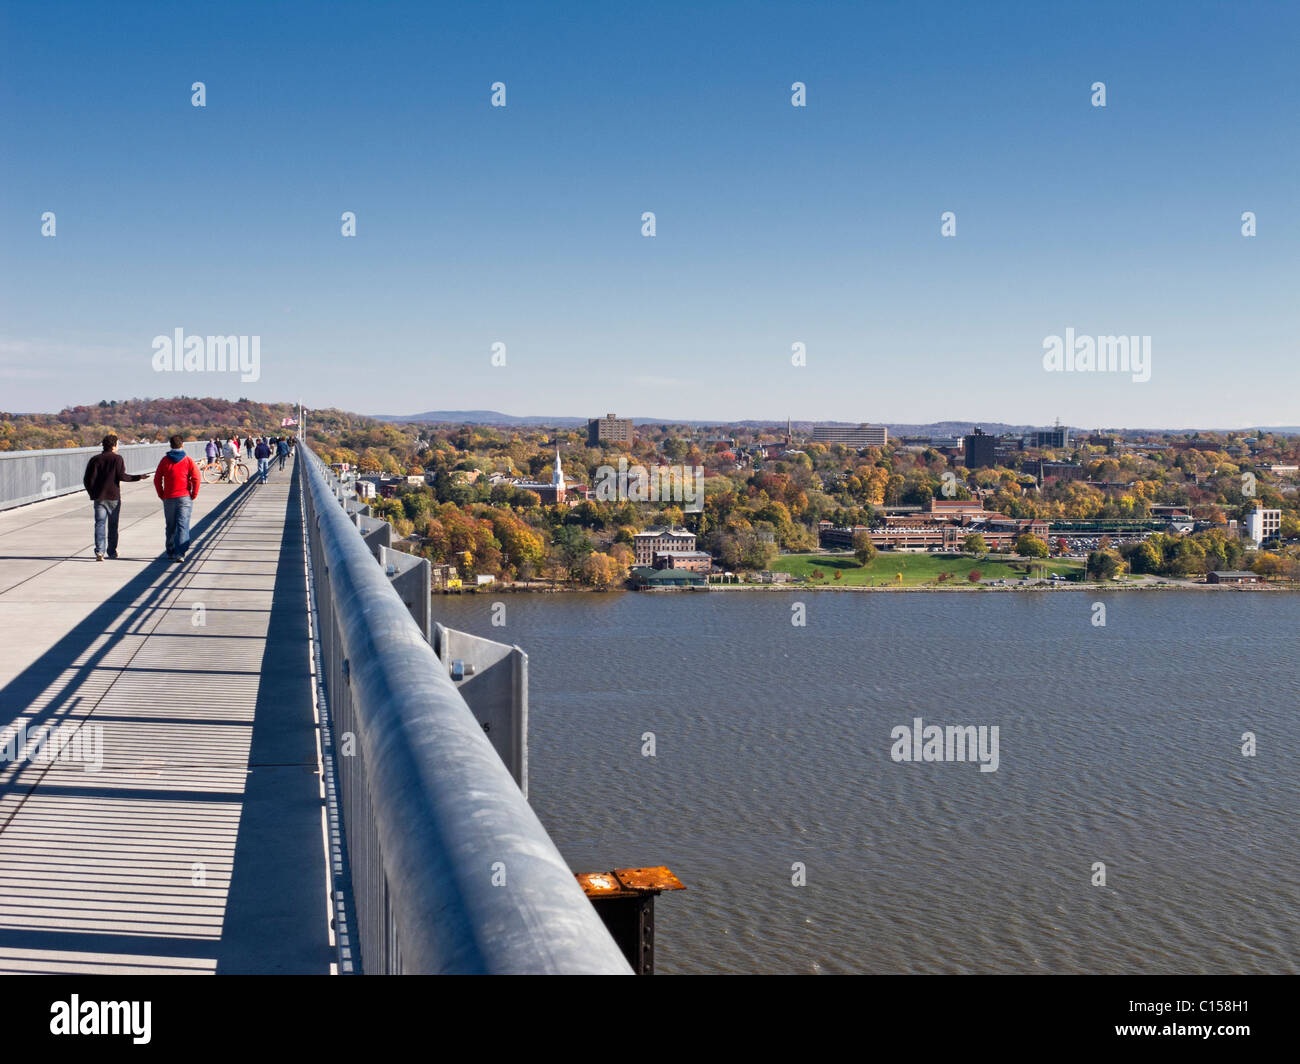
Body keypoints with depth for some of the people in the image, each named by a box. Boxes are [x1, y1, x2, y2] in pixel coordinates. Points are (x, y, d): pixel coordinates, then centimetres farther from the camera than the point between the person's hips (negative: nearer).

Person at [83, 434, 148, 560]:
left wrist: (92, 493, 15)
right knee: (113, 525, 10)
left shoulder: (95, 459, 5)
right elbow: (121, 476, -14)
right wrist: (138, 477, -7)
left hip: (99, 497, 2)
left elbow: (87, 479, 2)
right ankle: (112, 552, 17)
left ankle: (99, 551, -14)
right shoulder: (117, 458, -4)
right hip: (113, 497, -2)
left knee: (100, 524, 1)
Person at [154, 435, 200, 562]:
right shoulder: (188, 460, -2)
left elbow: (157, 479, 3)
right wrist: (194, 494, -1)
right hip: (184, 497, -2)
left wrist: (161, 495, 12)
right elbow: (196, 477, -10)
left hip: (168, 498, 2)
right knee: (183, 526, -5)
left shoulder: (165, 460, 4)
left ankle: (170, 553, 19)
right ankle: (180, 553, -15)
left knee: (170, 527, 14)